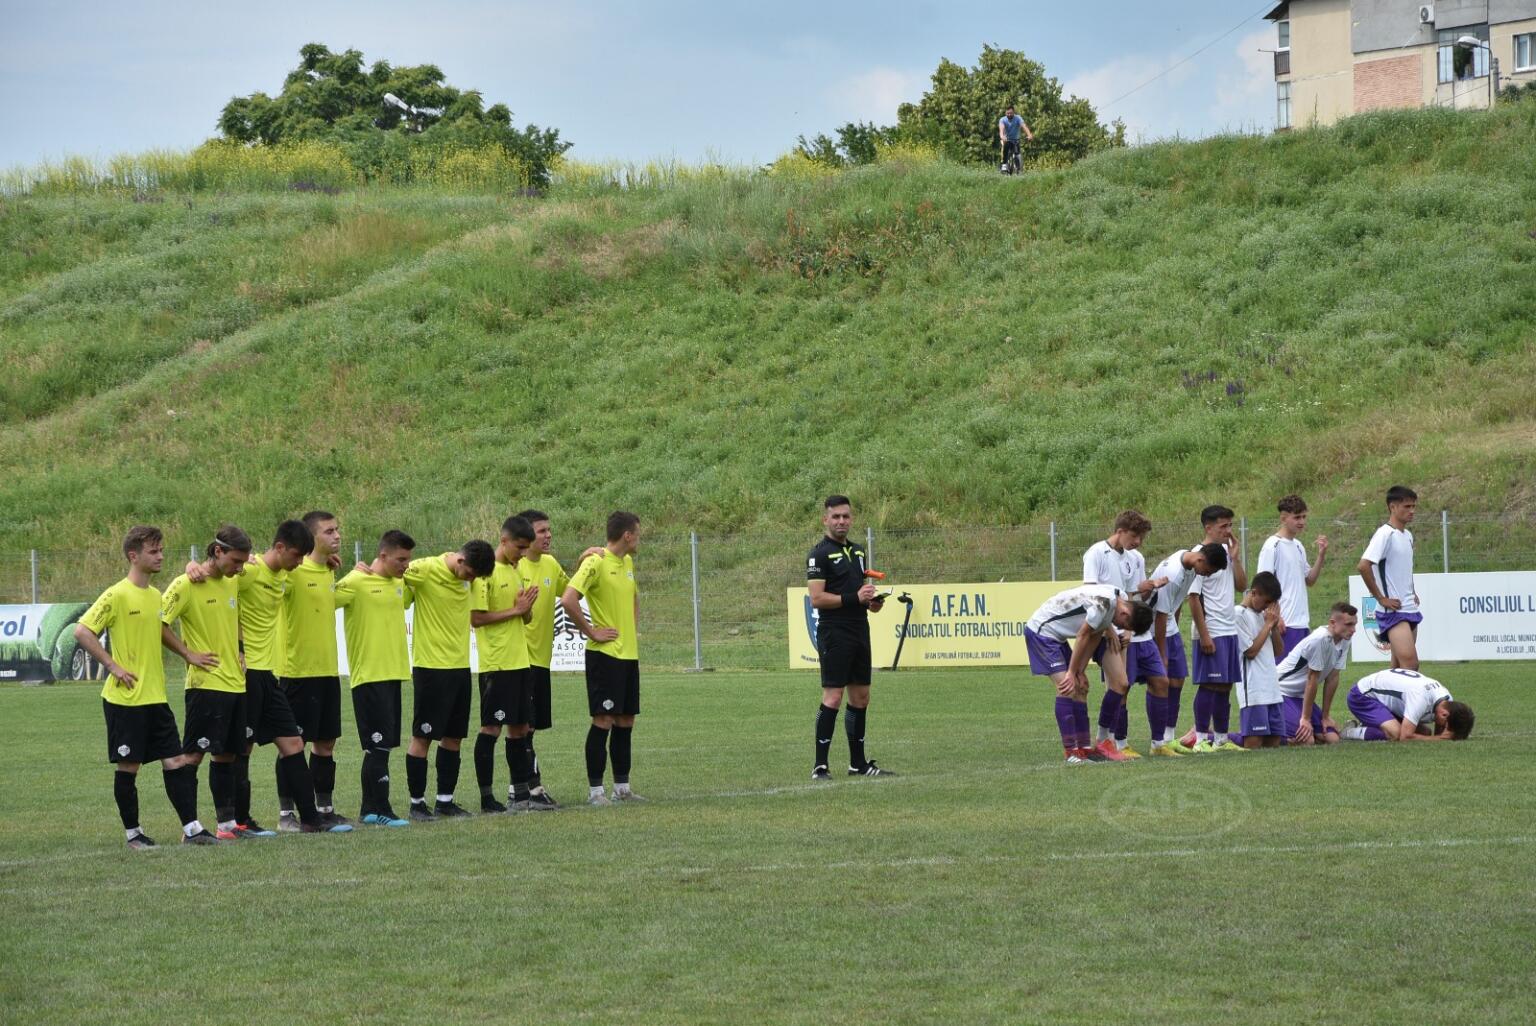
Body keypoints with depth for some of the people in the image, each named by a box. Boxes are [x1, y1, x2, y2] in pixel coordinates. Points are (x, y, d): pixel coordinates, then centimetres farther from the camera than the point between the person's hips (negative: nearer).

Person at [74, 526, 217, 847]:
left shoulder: (156, 595, 11)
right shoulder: (117, 595, -12)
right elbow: (82, 632, -18)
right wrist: (113, 666, -18)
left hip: (156, 697, 7)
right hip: (125, 699, -7)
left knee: (177, 761, 2)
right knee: (128, 766, 3)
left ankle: (191, 829, 4)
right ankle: (133, 833, 12)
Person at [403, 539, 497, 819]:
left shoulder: (470, 577, 5)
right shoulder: (425, 570, -15)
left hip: (460, 666, 7)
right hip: (430, 666, -7)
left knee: (453, 736, 11)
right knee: (422, 737, -1)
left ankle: (445, 800, 21)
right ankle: (417, 802, 7)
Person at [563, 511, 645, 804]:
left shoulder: (628, 563, 13)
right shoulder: (596, 562, -14)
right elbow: (568, 600, -25)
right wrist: (591, 632, -16)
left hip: (629, 653, 8)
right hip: (604, 655, -8)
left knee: (625, 721, 10)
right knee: (604, 721, -7)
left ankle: (622, 787, 17)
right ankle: (595, 790, -2)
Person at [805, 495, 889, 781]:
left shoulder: (857, 551, 16)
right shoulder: (820, 554, -9)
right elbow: (817, 598, -17)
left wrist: (872, 600, 7)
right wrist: (854, 598, -20)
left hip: (859, 632, 8)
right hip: (834, 635, -8)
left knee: (861, 698, 10)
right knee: (833, 698, -10)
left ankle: (858, 763, 17)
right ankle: (820, 766, -8)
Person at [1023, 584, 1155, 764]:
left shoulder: (1119, 599, 3)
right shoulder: (1104, 602, -27)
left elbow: (1094, 636, 6)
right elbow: (1083, 636, -20)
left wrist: (1080, 672, 1)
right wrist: (1072, 673, -12)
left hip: (1056, 634, 10)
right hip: (1041, 630, -10)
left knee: (1080, 688, 7)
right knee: (1066, 688, -17)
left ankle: (1084, 748, 9)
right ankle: (1071, 753, -17)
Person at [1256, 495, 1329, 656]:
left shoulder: (1298, 546, 15)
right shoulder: (1272, 546, -9)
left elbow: (1309, 581, 19)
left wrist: (1321, 555, 6)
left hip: (1302, 623, 8)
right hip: (1285, 623, -8)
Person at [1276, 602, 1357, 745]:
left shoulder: (1344, 641, -2)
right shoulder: (1319, 640, -26)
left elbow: (1332, 678, 3)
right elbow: (1312, 680, -21)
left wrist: (1326, 717, 5)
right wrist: (1306, 719, -16)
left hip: (1301, 695, 9)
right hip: (1281, 691, -9)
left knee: (1332, 739, -4)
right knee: (1306, 741, -26)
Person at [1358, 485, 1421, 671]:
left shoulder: (1408, 535, 15)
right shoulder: (1385, 534, -13)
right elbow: (1364, 565, -22)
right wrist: (1381, 598, -17)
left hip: (1410, 609, 9)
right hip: (1393, 611, -9)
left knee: (1399, 666, 9)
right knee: (1410, 663, -19)